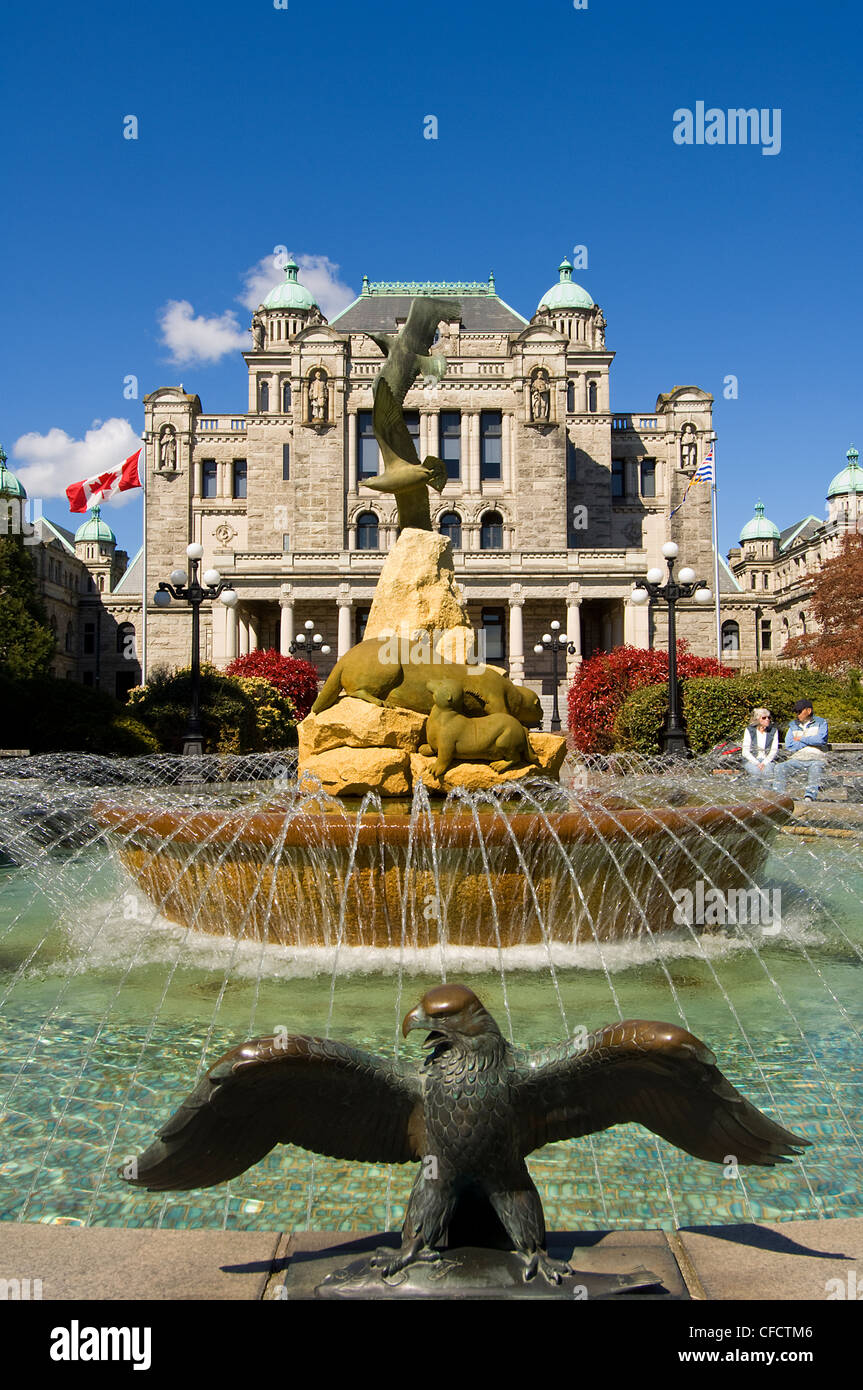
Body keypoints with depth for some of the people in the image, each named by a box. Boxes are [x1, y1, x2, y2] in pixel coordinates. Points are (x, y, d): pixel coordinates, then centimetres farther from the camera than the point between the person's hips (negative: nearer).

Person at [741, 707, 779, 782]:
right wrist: (757, 763, -21)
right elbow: (745, 751, -8)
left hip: (767, 760, 1)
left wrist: (764, 763, -18)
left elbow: (774, 750, -3)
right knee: (757, 771, -35)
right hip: (751, 760, -1)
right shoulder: (749, 730, -7)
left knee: (768, 771, -34)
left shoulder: (773, 730, -2)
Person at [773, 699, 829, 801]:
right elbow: (789, 746, 2)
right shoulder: (793, 725, 18)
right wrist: (810, 741, -2)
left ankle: (810, 797, -50)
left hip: (816, 759, -3)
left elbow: (820, 739, -12)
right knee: (781, 767, -23)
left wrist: (801, 739, -2)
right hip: (797, 759, 4)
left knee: (816, 767, -37)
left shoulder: (821, 723, 9)